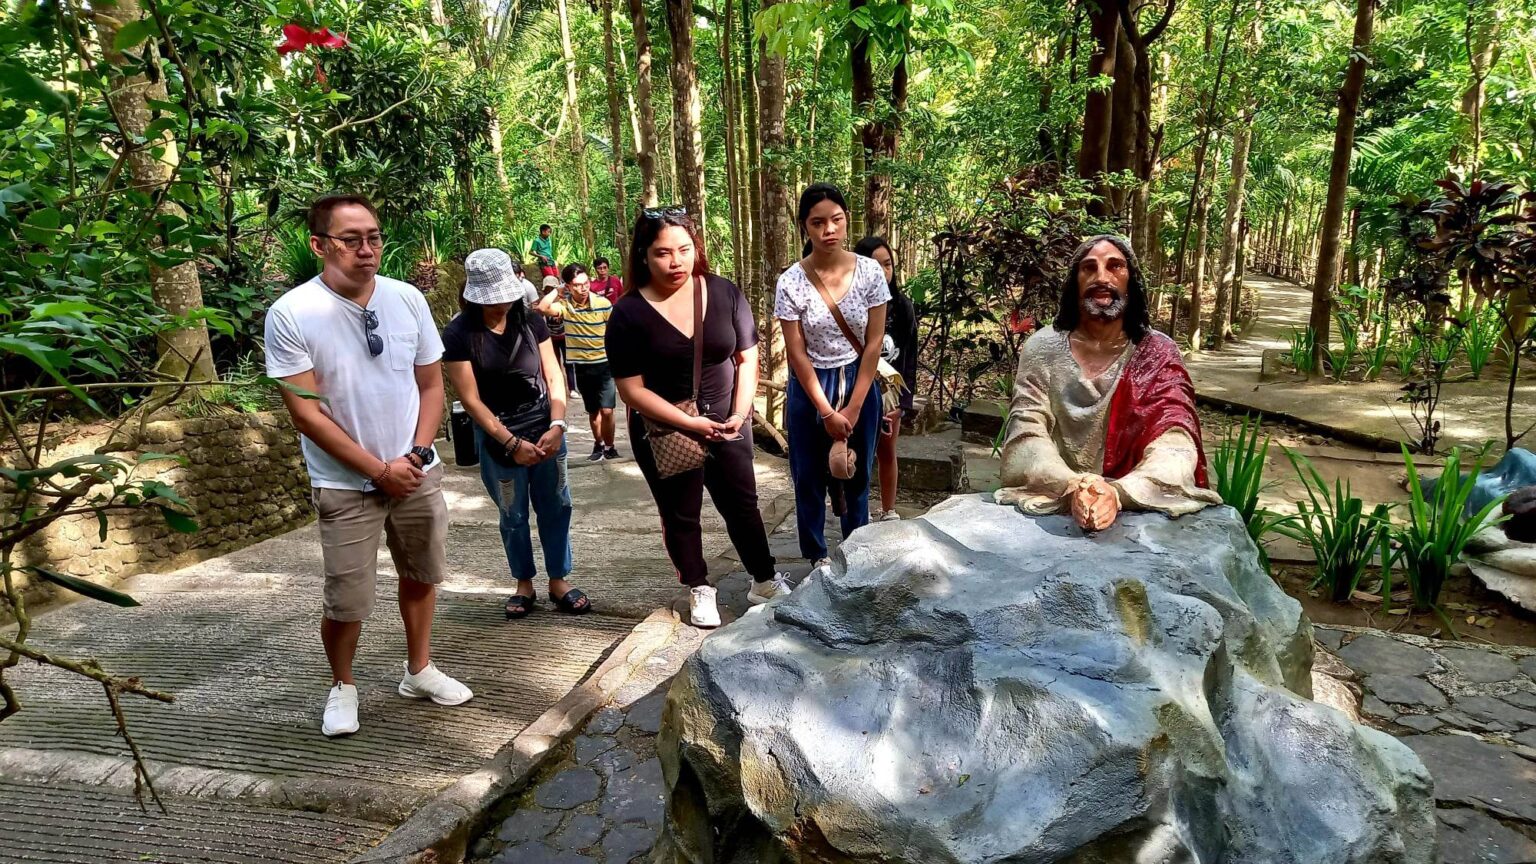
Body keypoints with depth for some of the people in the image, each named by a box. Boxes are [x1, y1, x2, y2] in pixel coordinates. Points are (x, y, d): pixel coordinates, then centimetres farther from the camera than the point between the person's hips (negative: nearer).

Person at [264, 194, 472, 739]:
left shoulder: (407, 299, -3)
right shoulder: (290, 315, -14)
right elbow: (306, 412, -14)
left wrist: (416, 455, -7)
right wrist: (380, 469, -14)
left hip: (416, 473, 4)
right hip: (346, 485, -4)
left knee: (420, 575, 17)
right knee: (347, 603, 1)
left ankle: (419, 670, 37)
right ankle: (342, 686, 29)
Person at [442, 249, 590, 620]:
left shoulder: (530, 321, 0)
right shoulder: (458, 334, -10)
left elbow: (554, 376, 1)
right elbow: (471, 399, -11)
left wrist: (557, 425, -13)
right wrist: (511, 442, -14)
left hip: (546, 425, 3)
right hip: (498, 435, -2)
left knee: (556, 505, 7)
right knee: (513, 515, 10)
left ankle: (558, 581, 22)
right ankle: (524, 584, 28)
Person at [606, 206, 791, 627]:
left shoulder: (724, 293, -6)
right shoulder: (629, 313, -15)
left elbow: (747, 358, 0)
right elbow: (632, 390, -15)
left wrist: (739, 413, -14)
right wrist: (690, 424, -21)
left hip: (726, 426, 2)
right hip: (665, 434, -2)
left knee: (743, 505, 15)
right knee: (681, 517, 13)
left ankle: (765, 582, 34)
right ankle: (700, 591, 34)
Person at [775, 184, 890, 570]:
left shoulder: (870, 272, -9)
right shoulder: (791, 282, -12)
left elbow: (874, 344, -7)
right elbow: (797, 353, -10)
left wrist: (851, 411, -9)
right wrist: (827, 412, -11)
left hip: (859, 383, 1)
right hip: (810, 386, -1)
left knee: (856, 475, 12)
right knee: (810, 478, 9)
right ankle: (817, 558, 26)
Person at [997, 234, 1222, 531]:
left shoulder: (1158, 354, 1)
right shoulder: (1043, 348, 1)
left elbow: (1174, 446, -10)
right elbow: (1026, 439, -8)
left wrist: (1117, 494, -28)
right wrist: (1072, 488, -27)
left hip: (1137, 511, 0)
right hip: (1054, 507, 0)